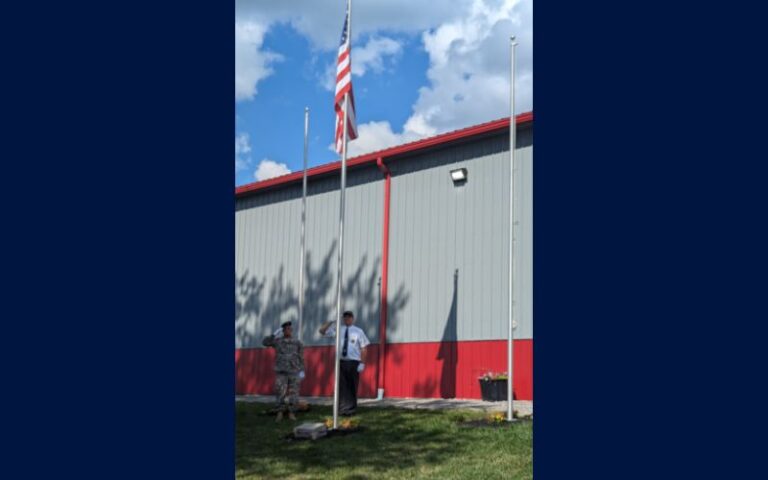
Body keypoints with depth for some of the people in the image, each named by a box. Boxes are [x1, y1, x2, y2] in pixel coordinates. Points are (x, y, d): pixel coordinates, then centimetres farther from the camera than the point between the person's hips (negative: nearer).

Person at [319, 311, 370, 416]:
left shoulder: (358, 331, 2)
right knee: (342, 386, 1)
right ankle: (343, 409, 6)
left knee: (352, 386, 4)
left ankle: (351, 409, 13)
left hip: (354, 362, -2)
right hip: (341, 362, 2)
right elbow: (322, 331, 10)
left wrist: (362, 363, -7)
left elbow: (363, 348, 0)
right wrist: (332, 321, -2)